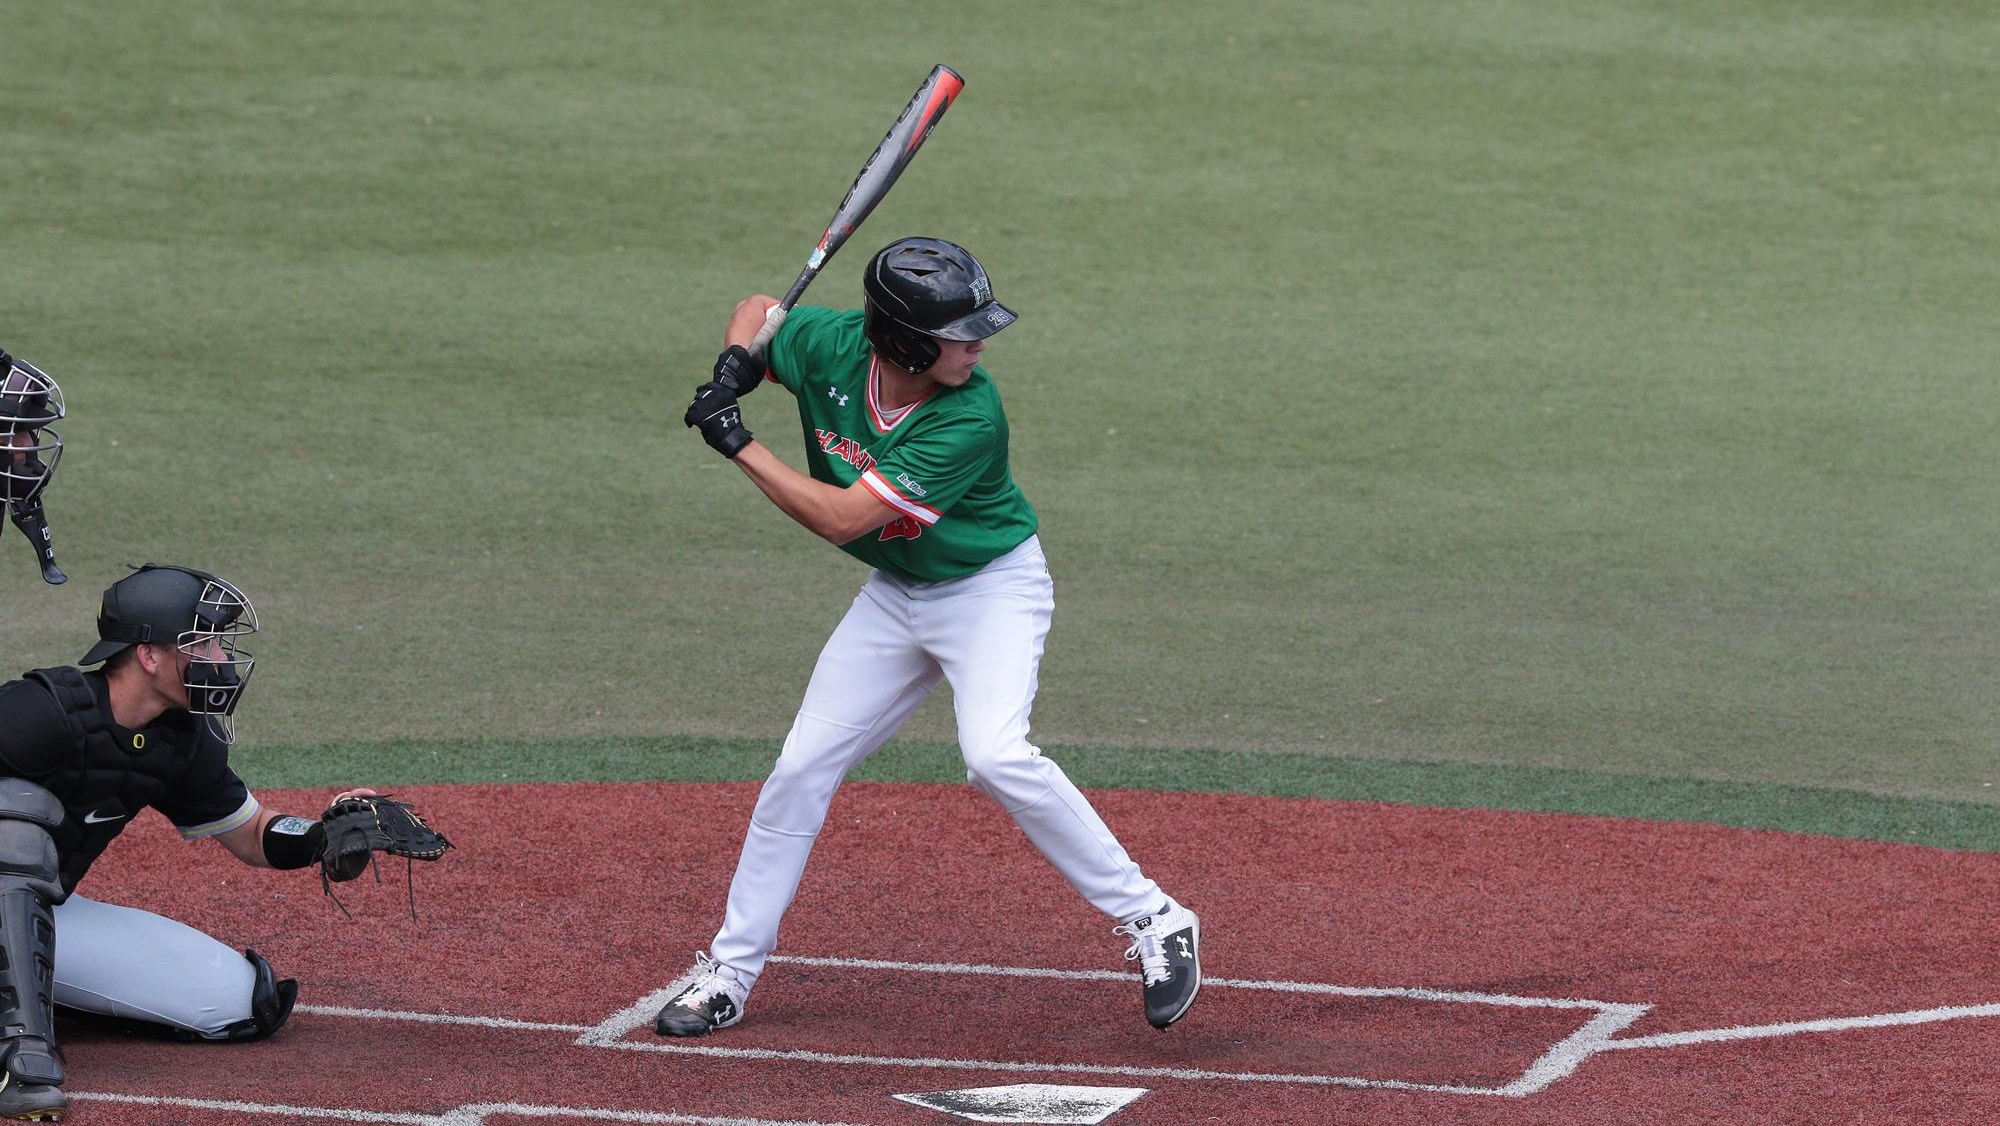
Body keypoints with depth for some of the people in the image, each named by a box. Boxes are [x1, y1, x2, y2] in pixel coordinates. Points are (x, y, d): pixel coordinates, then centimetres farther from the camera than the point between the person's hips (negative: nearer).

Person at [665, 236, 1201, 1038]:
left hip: (992, 588, -6)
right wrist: (735, 365, -16)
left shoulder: (969, 421, -32)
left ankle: (1153, 921, -19)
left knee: (995, 755, -29)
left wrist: (738, 444, -29)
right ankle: (728, 972, 16)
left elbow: (840, 519, -32)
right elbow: (758, 309, 7)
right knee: (801, 771, 3)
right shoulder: (830, 348, -17)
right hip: (894, 596, 6)